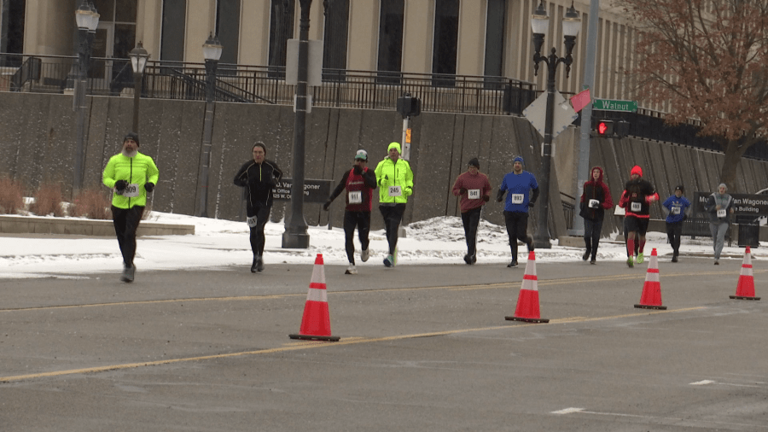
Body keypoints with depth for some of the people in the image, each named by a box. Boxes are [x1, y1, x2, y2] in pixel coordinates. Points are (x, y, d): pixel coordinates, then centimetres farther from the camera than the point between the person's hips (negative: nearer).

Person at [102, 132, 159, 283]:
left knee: (130, 234, -18)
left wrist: (151, 183, -4)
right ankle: (129, 264, 30)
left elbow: (154, 174, 18)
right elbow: (105, 178, 7)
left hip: (137, 204, -2)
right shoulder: (115, 160, 1)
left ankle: (128, 267, -17)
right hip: (118, 204, 2)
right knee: (121, 236, 9)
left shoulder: (146, 161, 1)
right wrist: (115, 184, -14)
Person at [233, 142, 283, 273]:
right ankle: (256, 258, 23)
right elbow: (237, 180, 2)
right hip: (251, 203, 2)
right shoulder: (248, 166, -5)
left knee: (259, 229, -17)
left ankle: (259, 258, -10)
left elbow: (279, 174, 17)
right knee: (253, 231, 7)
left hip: (265, 203, -2)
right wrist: (246, 183, -17)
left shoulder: (270, 165, -3)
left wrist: (275, 181, -4)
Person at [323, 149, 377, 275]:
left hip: (364, 211, -2)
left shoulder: (369, 173, 0)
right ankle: (352, 265, -10)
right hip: (350, 211, 2)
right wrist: (329, 200, 4)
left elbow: (373, 185, -20)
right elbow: (339, 188, 13)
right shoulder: (348, 174, 8)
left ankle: (364, 250, 37)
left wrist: (362, 173, -22)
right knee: (348, 237, -10)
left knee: (363, 237, -1)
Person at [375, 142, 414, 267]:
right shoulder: (382, 165, 4)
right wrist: (381, 181, -11)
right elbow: (374, 178, 11)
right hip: (385, 201, 2)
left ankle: (391, 255, -21)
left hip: (400, 201, -2)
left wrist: (409, 188, 2)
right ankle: (393, 250, 29)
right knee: (388, 229, 9)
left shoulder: (404, 165, 7)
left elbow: (409, 178, 22)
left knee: (394, 228, -14)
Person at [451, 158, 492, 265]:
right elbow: (454, 191, 8)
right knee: (467, 233, 9)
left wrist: (487, 196, -2)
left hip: (476, 207, -2)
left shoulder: (483, 178, 5)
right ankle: (473, 255, 23)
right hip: (465, 208, 3)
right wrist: (460, 191, -14)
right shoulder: (462, 177, 3)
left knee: (472, 231, -17)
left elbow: (488, 189, 19)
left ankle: (470, 254, -23)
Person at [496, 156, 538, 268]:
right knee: (512, 236, 1)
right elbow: (501, 190, 14)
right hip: (509, 211, 2)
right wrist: (499, 197, -8)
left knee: (521, 235, -7)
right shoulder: (508, 177, 6)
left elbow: (536, 190, 16)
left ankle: (530, 241, 30)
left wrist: (532, 201, 2)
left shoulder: (529, 177, 3)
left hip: (522, 211, -2)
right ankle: (514, 260, 10)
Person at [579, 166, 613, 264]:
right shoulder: (587, 185, 7)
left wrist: (600, 205, -20)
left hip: (598, 215, -2)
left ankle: (594, 257, 15)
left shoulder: (603, 187, -2)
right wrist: (582, 204, 9)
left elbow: (609, 203, -4)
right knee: (587, 234, -11)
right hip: (588, 214, 2)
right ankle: (588, 250, 18)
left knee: (596, 237, 2)